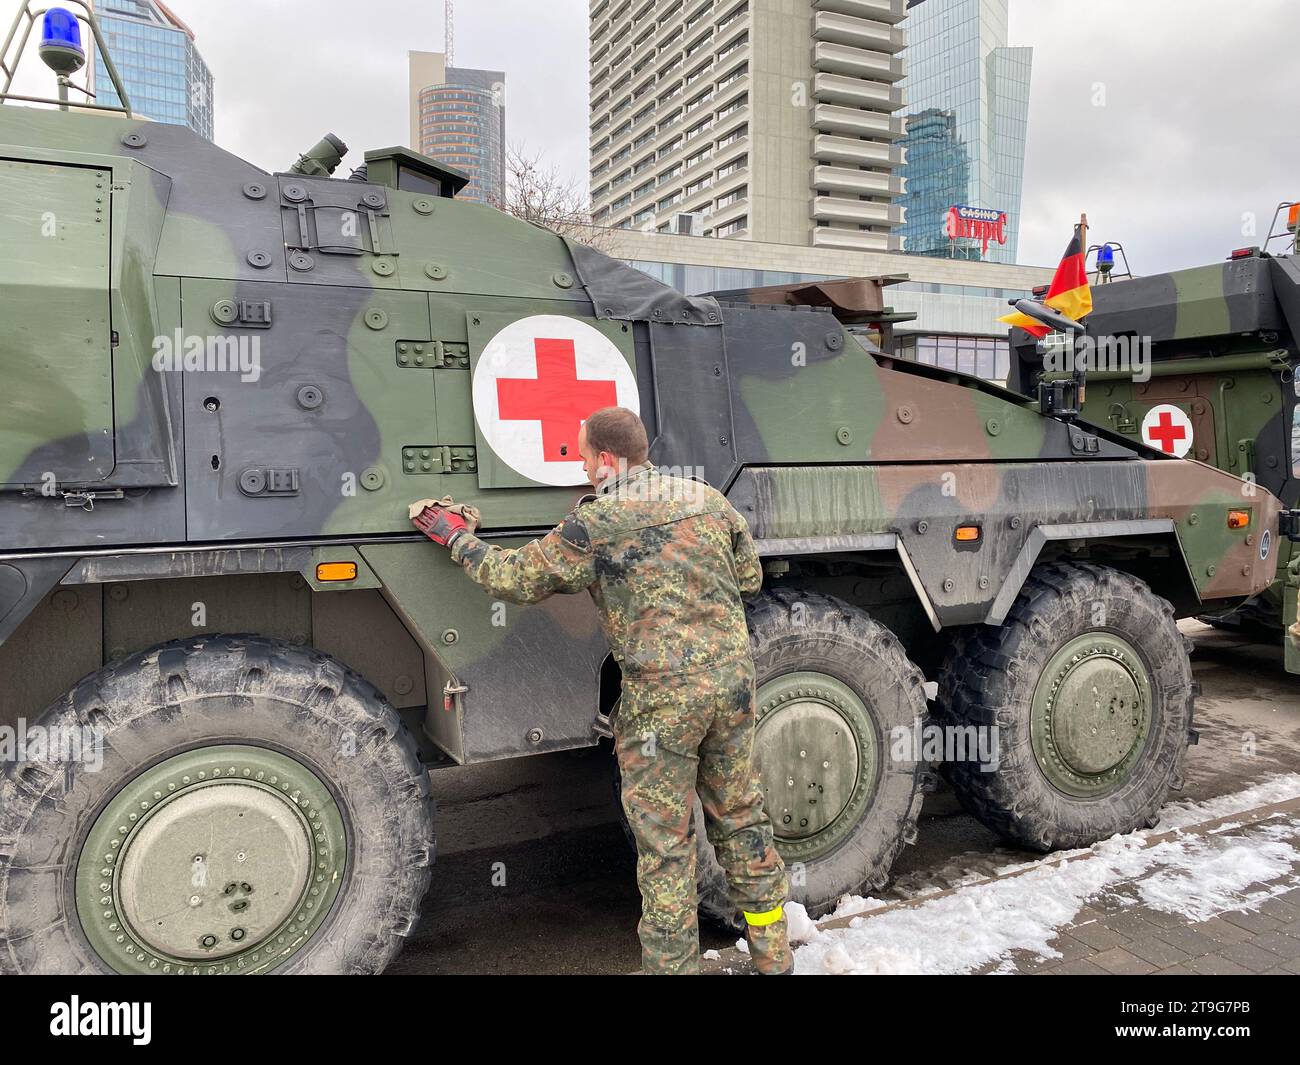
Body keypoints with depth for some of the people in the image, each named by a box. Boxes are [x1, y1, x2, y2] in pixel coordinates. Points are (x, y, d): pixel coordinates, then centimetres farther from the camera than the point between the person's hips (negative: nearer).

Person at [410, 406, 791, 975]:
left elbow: (514, 579, -1)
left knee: (664, 843, 9)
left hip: (662, 696, -6)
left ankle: (672, 963, 22)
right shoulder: (706, 499, 5)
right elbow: (749, 576, 16)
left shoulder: (592, 525, -10)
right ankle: (773, 955, 33)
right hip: (733, 678, 6)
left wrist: (458, 538, 13)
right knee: (740, 820, 20)